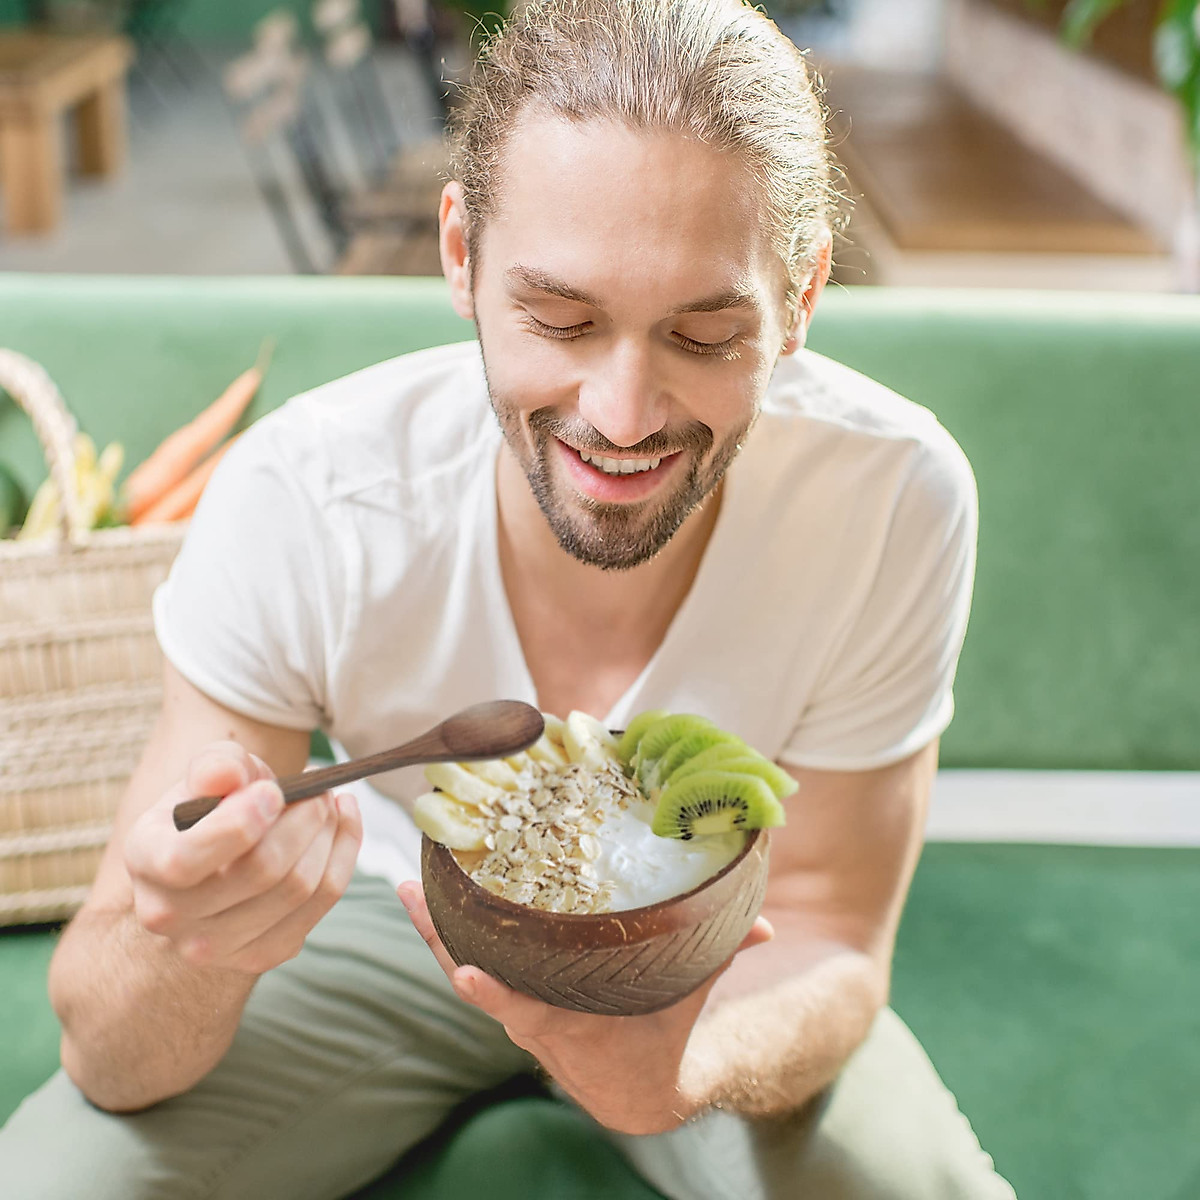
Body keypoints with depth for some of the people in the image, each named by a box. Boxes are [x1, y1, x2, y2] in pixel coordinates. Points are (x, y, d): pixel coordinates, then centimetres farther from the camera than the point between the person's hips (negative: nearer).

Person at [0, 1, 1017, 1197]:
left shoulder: (894, 501, -30)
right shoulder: (293, 501, -29)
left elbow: (827, 941, -17)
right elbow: (108, 1055, -24)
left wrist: (692, 1063, -42)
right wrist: (184, 951, -49)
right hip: (397, 909, 0)